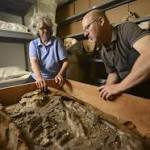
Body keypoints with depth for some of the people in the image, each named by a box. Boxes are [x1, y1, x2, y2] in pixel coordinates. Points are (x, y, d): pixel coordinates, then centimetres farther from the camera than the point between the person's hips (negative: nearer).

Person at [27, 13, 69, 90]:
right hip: (37, 78, 3)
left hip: (54, 79, -2)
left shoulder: (57, 41, -3)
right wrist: (39, 77, -31)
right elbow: (33, 61, -13)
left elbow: (65, 62, -6)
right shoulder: (33, 44, 3)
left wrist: (60, 74, -25)